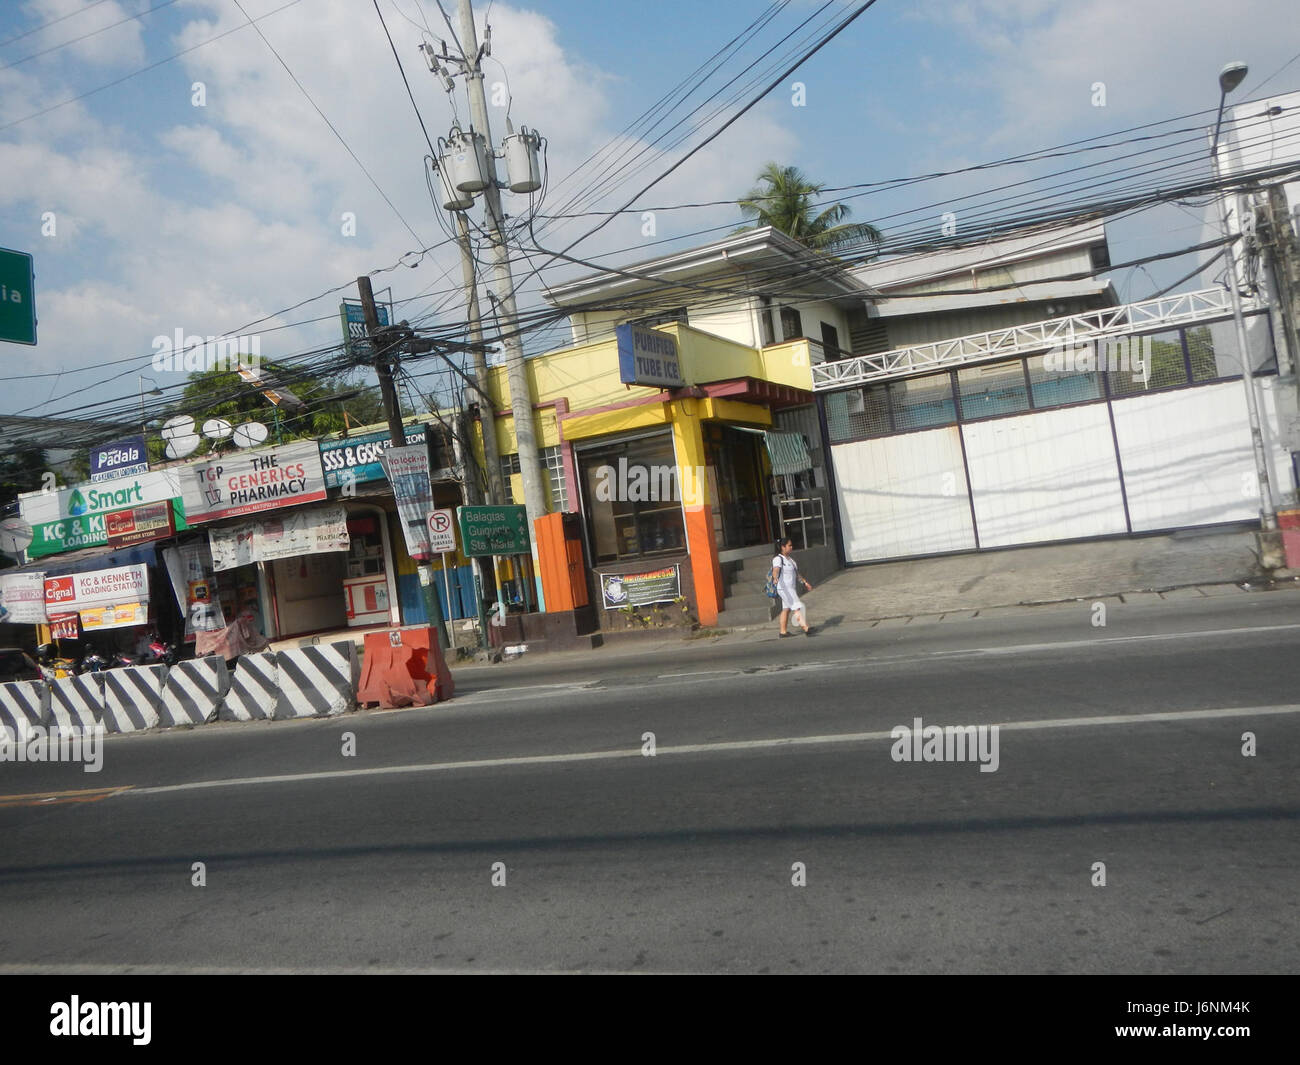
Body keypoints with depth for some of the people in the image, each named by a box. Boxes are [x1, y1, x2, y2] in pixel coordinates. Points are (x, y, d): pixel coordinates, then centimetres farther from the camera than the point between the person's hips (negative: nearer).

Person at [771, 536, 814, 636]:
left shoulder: (790, 559, 15)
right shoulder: (778, 559, -14)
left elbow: (796, 573, 25)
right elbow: (775, 570, -33)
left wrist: (805, 583, 28)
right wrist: (775, 578, -53)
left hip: (792, 588, 9)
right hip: (784, 588, -9)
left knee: (787, 609, 12)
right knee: (798, 607, -13)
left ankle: (783, 631, 19)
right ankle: (806, 629, -16)